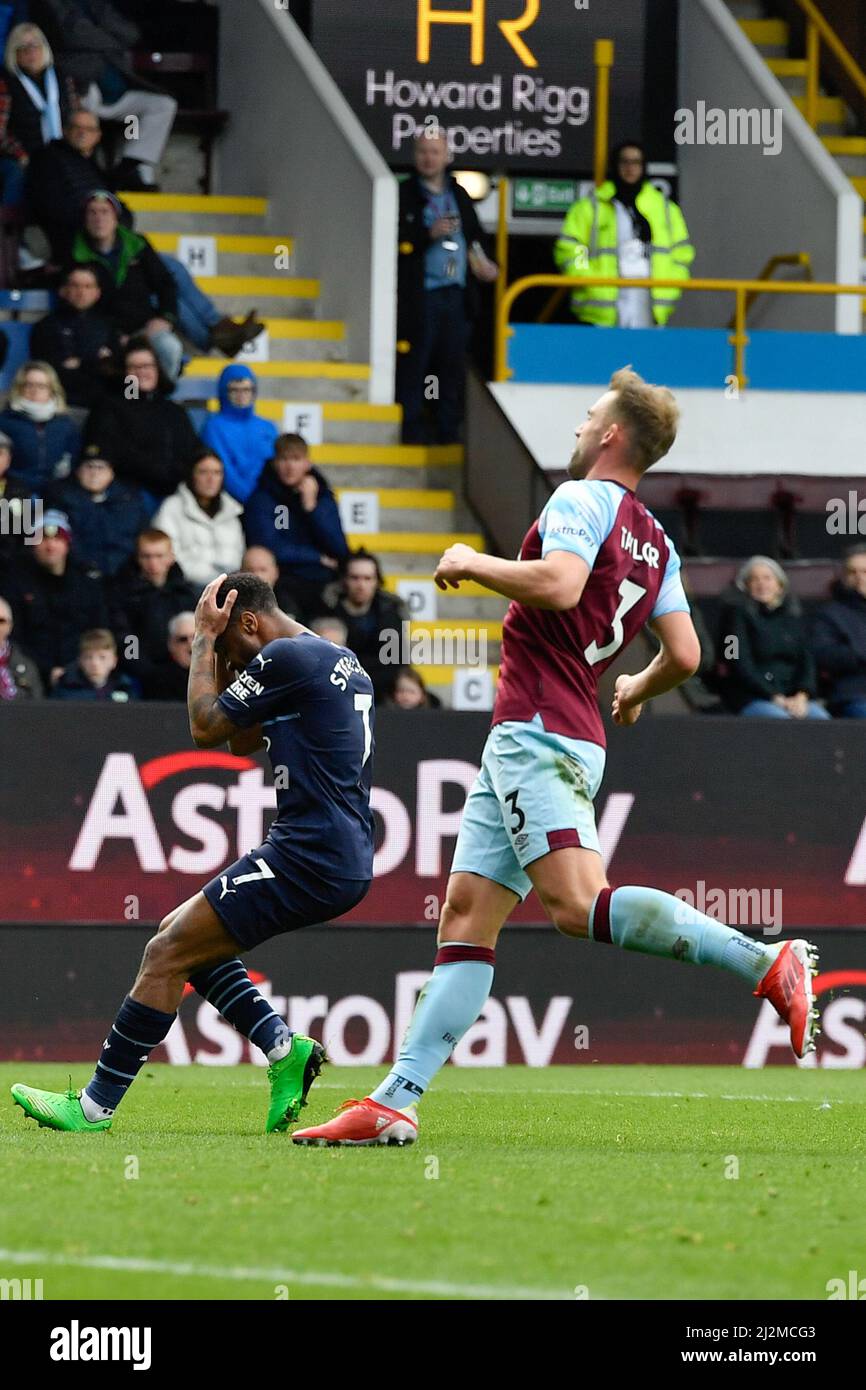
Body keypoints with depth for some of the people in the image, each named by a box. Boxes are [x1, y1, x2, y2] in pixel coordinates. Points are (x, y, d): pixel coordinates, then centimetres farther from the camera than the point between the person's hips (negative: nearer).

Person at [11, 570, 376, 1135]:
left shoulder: (285, 658, -12)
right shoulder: (340, 661, 20)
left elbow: (206, 728, -5)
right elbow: (241, 741, 28)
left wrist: (206, 639, 5)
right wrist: (216, 650, 19)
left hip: (307, 856, -10)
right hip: (348, 864, 10)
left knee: (167, 952, -6)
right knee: (183, 934, 18)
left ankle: (95, 1105, -4)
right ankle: (283, 1049, 7)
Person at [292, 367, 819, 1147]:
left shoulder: (583, 499, -6)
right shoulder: (655, 542, 18)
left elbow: (560, 584, -24)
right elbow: (684, 655, 14)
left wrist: (471, 563, -9)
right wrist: (636, 693, 34)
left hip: (538, 733, -10)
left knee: (579, 905, -24)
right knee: (466, 919, 5)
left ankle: (767, 964, -29)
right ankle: (395, 1103, 1)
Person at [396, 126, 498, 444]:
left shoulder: (459, 196, 18)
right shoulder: (403, 195, 1)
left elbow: (475, 238, 27)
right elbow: (396, 242, -8)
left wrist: (483, 264, 10)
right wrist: (429, 235, -17)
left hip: (456, 296, 5)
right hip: (419, 297, -5)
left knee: (453, 370, 7)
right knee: (412, 370, -5)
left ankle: (449, 436, 12)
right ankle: (413, 435, -1)